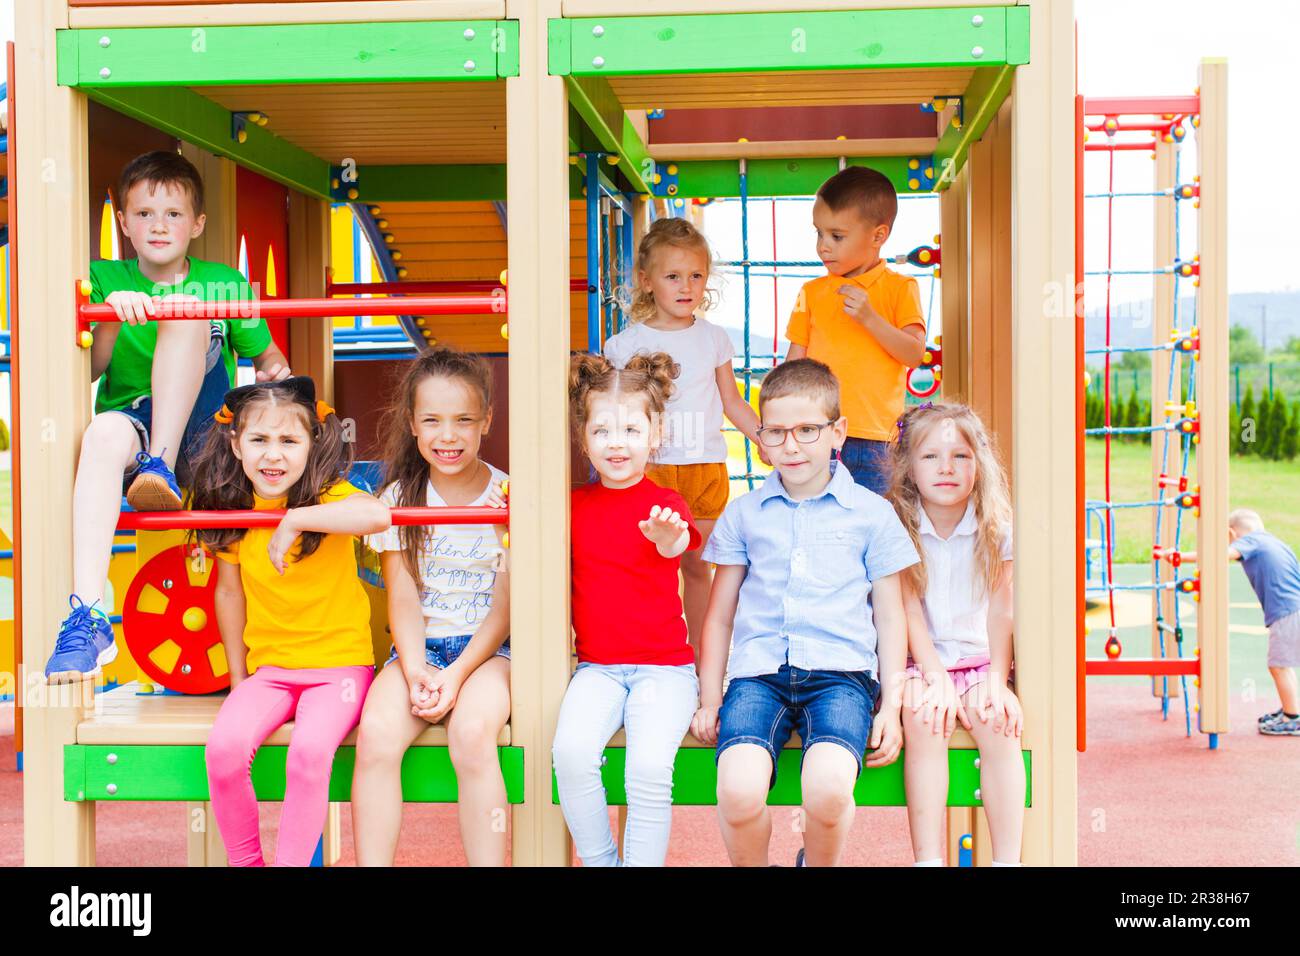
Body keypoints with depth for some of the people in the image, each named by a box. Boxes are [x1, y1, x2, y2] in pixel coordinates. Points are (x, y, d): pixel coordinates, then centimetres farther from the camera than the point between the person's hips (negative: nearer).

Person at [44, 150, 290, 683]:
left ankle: (163, 466, -28)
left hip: (200, 440, 0)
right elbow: (86, 372, 0)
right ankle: (86, 618, -49)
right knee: (104, 433, -39)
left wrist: (277, 373, -8)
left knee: (187, 311, -21)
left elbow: (266, 357, 16)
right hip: (133, 426, 0)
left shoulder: (224, 284, 12)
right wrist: (113, 315, -18)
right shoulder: (106, 280, 11)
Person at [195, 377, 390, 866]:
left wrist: (295, 519, -33)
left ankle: (292, 862, -12)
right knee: (224, 747, -22)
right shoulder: (233, 511, 3)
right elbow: (230, 591, 14)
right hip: (268, 668, 4)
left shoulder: (329, 495, -11)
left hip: (339, 663, -4)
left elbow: (377, 515, -35)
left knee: (310, 750, -31)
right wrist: (238, 678, 13)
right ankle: (245, 862, 0)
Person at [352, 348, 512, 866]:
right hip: (419, 647, 2)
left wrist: (457, 674, -15)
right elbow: (403, 598, 1)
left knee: (472, 733, -32)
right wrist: (415, 671, -16)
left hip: (488, 648, -2)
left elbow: (505, 607, -2)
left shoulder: (507, 496, 0)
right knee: (375, 736, -27)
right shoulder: (399, 498, 6)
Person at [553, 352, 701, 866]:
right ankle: (598, 860, -5)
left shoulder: (664, 503, -2)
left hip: (663, 665, -3)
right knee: (571, 752, -24)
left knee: (649, 767, -26)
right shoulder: (574, 504, 10)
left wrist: (668, 536, -50)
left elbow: (677, 545, -25)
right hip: (597, 666, 3)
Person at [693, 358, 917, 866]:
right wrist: (710, 697, 10)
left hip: (841, 671, -1)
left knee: (828, 788, -30)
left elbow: (889, 616, 13)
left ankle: (818, 864, 3)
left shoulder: (871, 513, 10)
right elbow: (720, 615, 19)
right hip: (758, 671, 1)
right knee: (738, 791, -28)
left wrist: (891, 704, 6)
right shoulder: (744, 513, 14)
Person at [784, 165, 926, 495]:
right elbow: (795, 362, 14)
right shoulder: (812, 292, 14)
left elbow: (914, 354, -4)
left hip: (873, 439, -3)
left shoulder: (900, 288, 5)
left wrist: (869, 319, -15)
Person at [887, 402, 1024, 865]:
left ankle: (1007, 860, -23)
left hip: (978, 661, 2)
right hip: (920, 664, -2)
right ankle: (928, 858, -31)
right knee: (924, 718, -31)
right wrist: (937, 678, -19)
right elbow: (909, 610, -8)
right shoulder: (898, 528, -4)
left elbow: (1000, 611, 1)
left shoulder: (993, 531, 2)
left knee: (1000, 722, -27)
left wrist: (996, 679, -12)